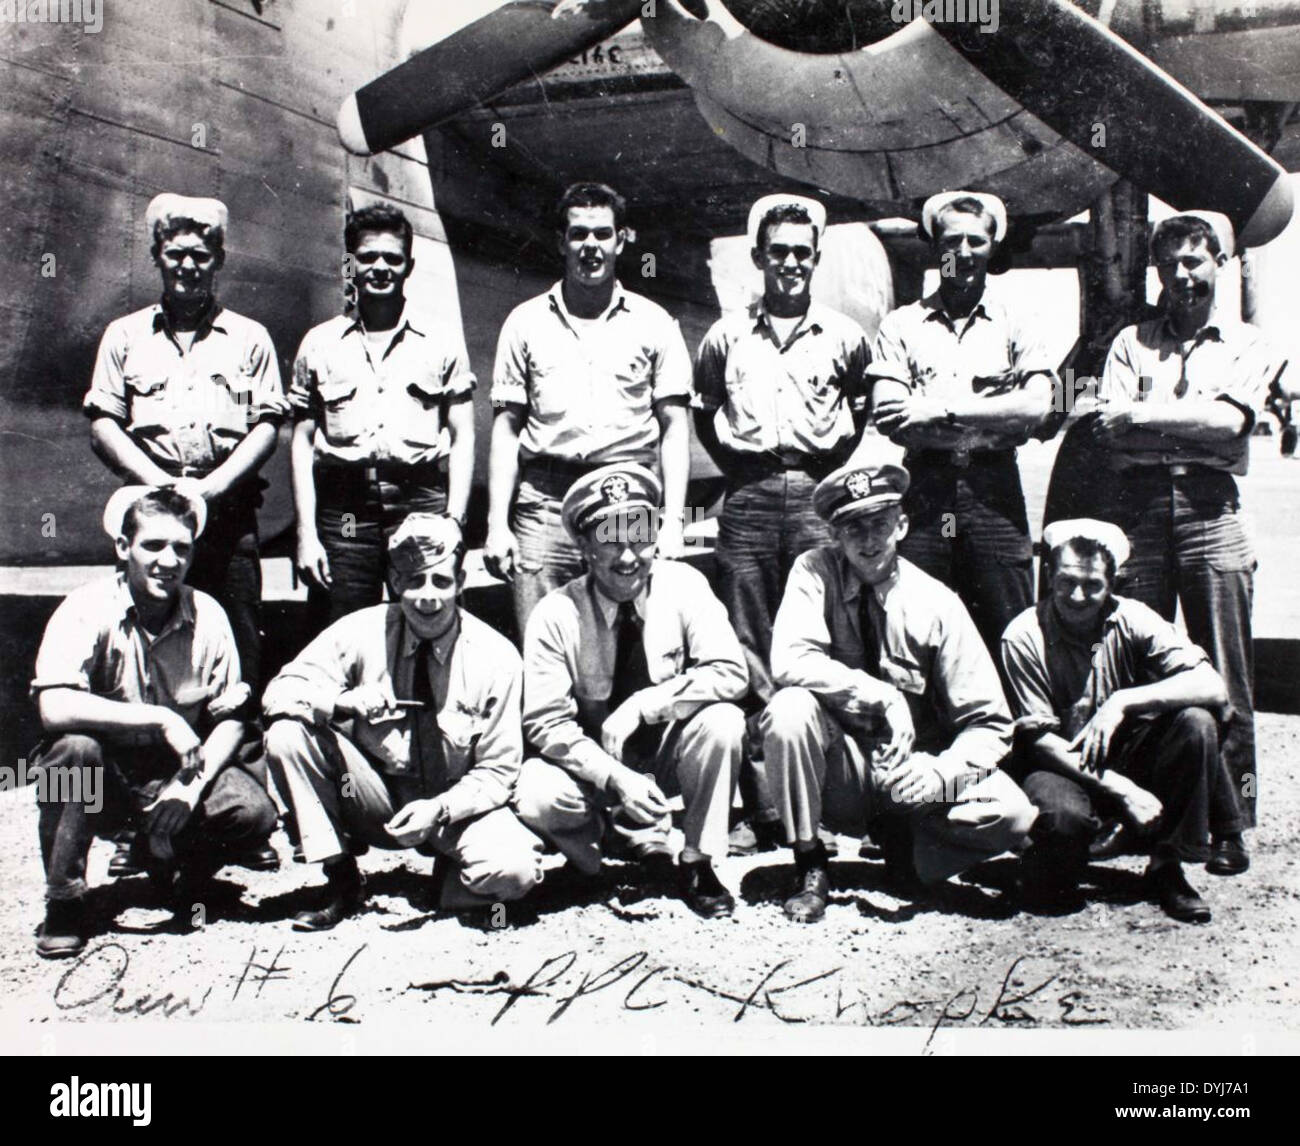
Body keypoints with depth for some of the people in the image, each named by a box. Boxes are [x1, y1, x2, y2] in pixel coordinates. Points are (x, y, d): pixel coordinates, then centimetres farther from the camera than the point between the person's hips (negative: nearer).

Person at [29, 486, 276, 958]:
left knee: (256, 814, -23)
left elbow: (230, 720, -2)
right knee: (75, 746, -35)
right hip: (101, 780, -2)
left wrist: (193, 783, -18)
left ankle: (173, 868, 11)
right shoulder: (88, 608, -17)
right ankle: (63, 903, -15)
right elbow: (54, 708, -32)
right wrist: (161, 719, -32)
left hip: (176, 775, 2)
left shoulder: (207, 615, -6)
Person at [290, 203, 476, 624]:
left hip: (421, 500, -1)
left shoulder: (443, 341, 12)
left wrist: (454, 523, -3)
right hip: (343, 508, 1)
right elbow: (302, 443, 12)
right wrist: (306, 533, 2)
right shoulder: (320, 344, 14)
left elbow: (463, 438, 8)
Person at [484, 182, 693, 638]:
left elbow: (675, 427, 7)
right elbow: (507, 428, 11)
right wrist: (497, 523, 2)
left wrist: (672, 521, -3)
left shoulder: (654, 323, 10)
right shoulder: (526, 322, 13)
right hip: (544, 502, 1)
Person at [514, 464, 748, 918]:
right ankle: (645, 842, -1)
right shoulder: (556, 615, -16)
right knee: (536, 798, -30)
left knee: (722, 721, -30)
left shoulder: (682, 585, -14)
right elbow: (547, 723, -16)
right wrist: (616, 779, -29)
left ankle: (698, 863, -9)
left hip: (670, 753, 1)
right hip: (595, 765, 0)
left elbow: (731, 672, -21)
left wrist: (641, 706, -29)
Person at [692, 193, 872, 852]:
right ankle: (765, 806, 3)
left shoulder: (844, 337, 9)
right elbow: (704, 414, 20)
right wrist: (739, 469, 11)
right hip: (747, 500, 1)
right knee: (750, 653, -1)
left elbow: (866, 415, 16)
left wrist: (830, 470, 7)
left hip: (817, 496, -1)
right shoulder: (726, 336, 12)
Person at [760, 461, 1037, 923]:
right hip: (839, 771, 0)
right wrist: (884, 697, -30)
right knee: (789, 708, -31)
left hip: (911, 772, 1)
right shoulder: (816, 570, -9)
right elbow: (789, 662, -25)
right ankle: (810, 867, -11)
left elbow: (989, 724, -8)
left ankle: (904, 842, 7)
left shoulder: (936, 603, -9)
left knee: (1013, 813, -25)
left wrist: (940, 772, -27)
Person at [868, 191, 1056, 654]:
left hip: (994, 492, 0)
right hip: (924, 489, 0)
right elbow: (886, 415, -3)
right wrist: (994, 416, -6)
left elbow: (1038, 405, -5)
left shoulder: (1013, 325, 13)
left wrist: (942, 410, -10)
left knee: (1009, 636, -1)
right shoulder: (901, 325, 12)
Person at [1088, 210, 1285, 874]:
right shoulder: (1132, 342, 18)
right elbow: (1109, 431, 2)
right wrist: (1195, 433, -6)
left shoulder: (1247, 347, 16)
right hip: (1136, 510, 1)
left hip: (1209, 512, -1)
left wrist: (1145, 415, -4)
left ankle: (1229, 825, 4)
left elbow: (1231, 421, -4)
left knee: (1225, 680, -3)